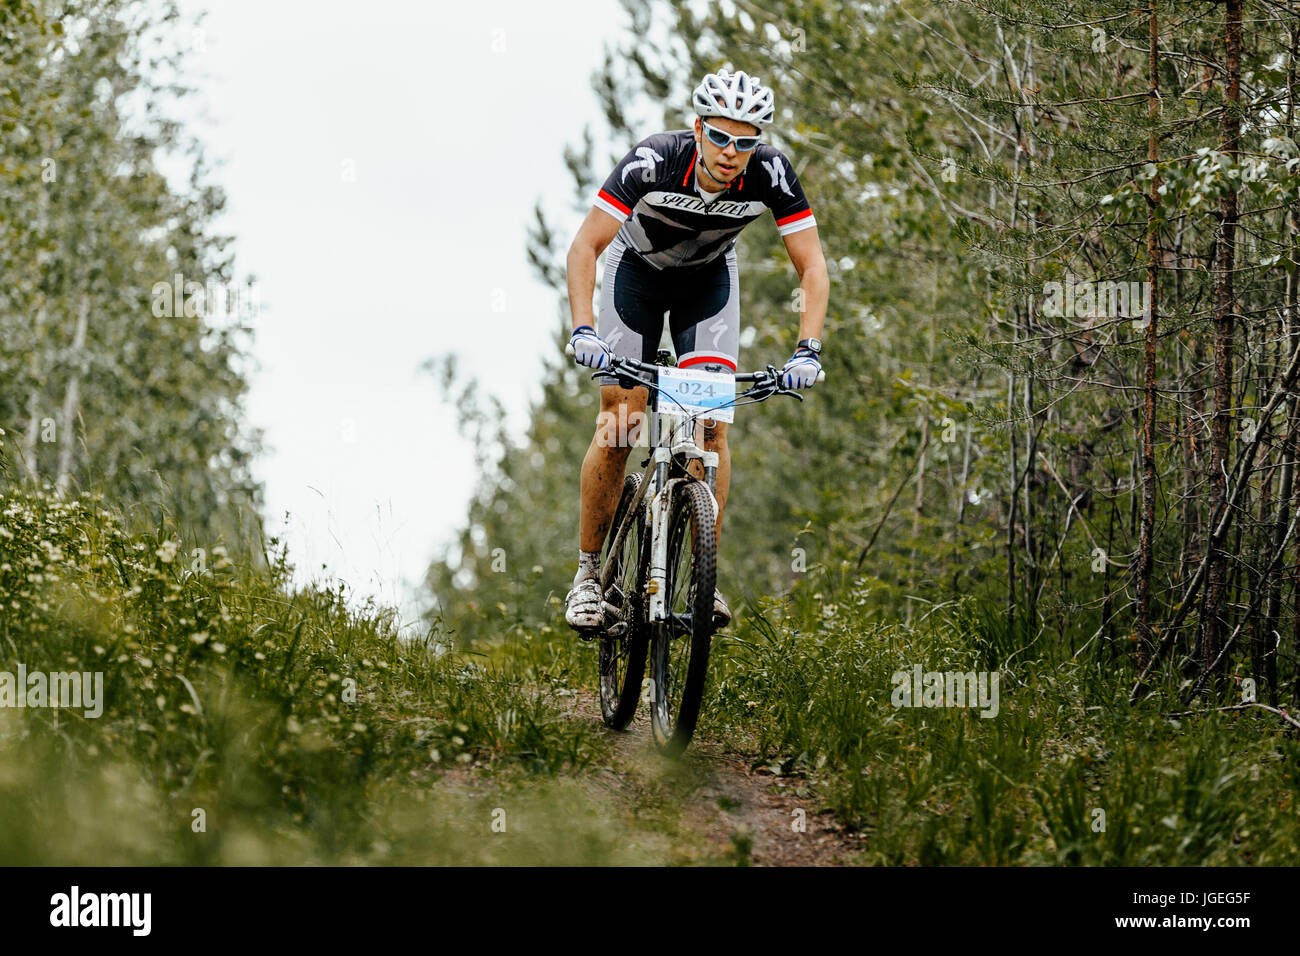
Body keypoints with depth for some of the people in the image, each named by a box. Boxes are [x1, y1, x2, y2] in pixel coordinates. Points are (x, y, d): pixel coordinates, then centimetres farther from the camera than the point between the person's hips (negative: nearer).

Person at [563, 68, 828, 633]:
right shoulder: (653, 161, -36)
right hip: (637, 269, -1)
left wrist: (808, 351, -36)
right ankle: (588, 572, 5)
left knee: (711, 423, -13)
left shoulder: (770, 173, -30)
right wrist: (583, 331, -44)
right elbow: (585, 248, -32)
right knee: (618, 430, -8)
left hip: (709, 277, 2)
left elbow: (812, 268, -24)